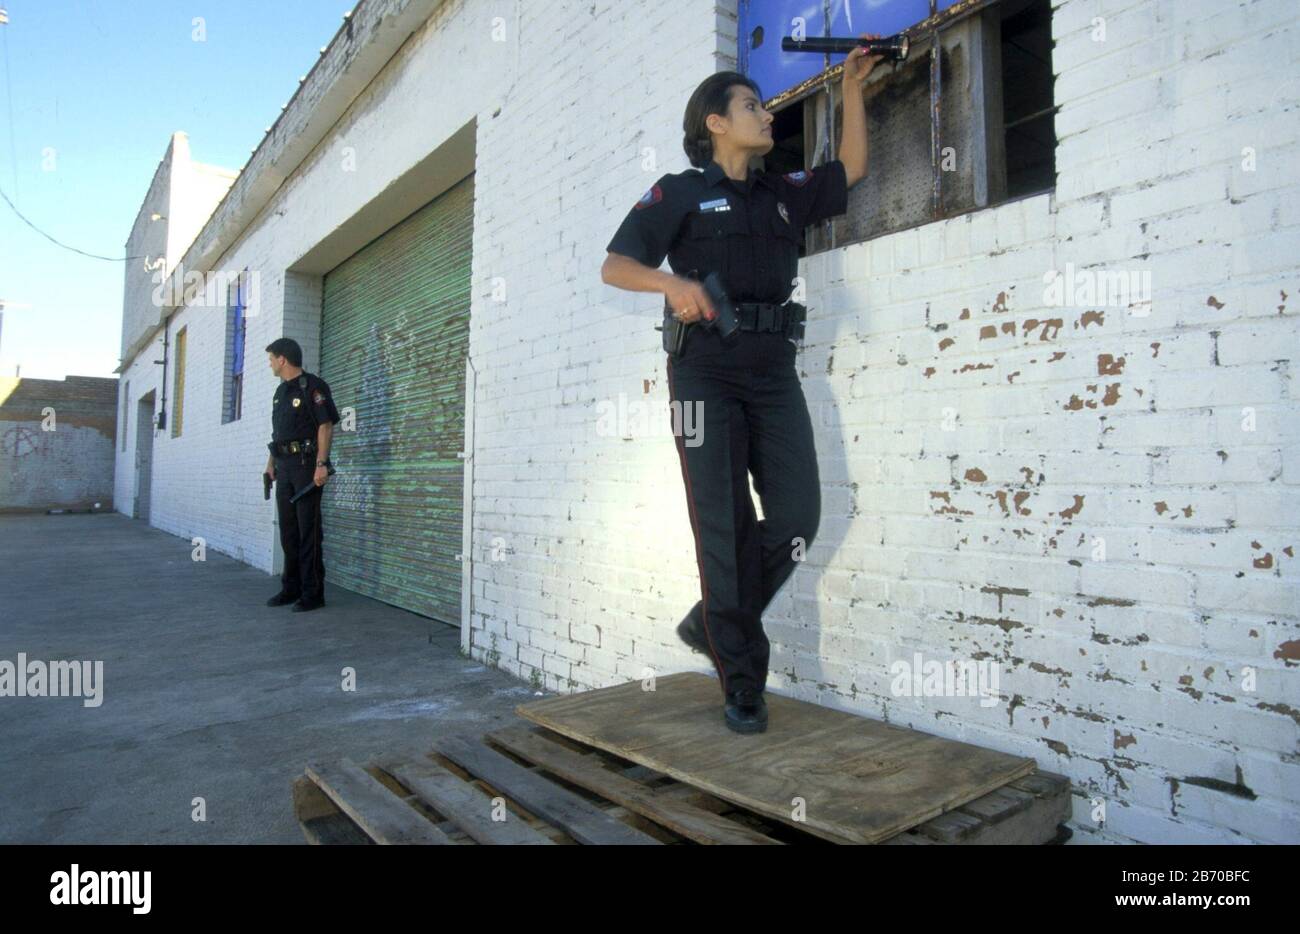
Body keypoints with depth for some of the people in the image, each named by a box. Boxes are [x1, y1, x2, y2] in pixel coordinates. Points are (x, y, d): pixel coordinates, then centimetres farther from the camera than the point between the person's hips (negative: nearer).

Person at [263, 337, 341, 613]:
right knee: (288, 530, 11)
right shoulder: (281, 391, 18)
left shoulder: (313, 386, -8)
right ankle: (291, 588, 20)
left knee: (309, 531, -6)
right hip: (285, 466, 9)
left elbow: (326, 426, -14)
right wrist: (271, 463, 19)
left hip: (307, 464, -9)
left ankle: (313, 593, -1)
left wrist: (321, 464, -21)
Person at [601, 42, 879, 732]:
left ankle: (712, 625, 15)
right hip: (706, 370, -5)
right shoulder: (679, 193, 7)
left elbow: (852, 168, 30)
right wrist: (669, 281, -19)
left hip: (773, 371, 5)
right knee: (724, 528, -6)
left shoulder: (783, 194, 23)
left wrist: (852, 87, 25)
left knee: (796, 515, -6)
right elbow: (613, 266, 0)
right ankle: (741, 682, 7)